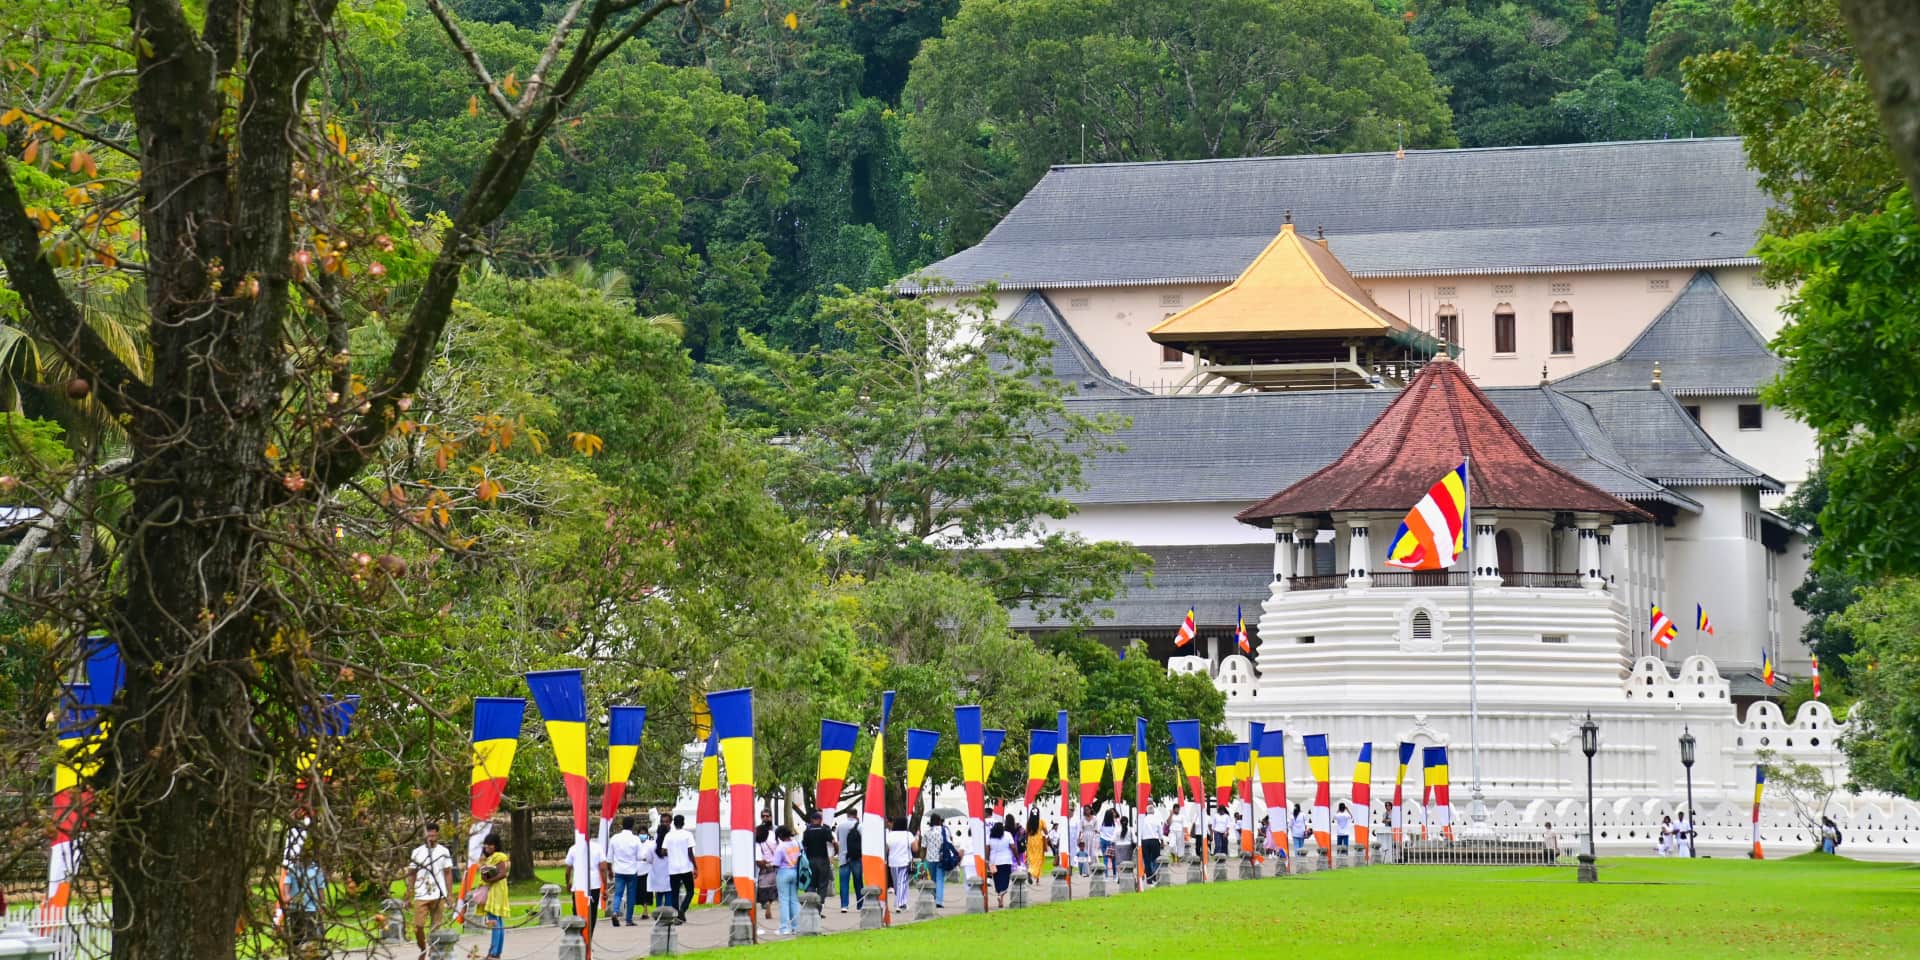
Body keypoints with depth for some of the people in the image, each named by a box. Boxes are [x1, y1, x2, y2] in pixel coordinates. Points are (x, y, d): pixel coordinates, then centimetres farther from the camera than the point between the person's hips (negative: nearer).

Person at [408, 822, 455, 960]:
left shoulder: (443, 852, 3)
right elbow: (412, 874, 10)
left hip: (438, 896, -1)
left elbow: (448, 873, 5)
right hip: (421, 896, 1)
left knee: (435, 928, 1)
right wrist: (409, 895, 5)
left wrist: (450, 894, -1)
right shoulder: (417, 852, 6)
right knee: (418, 927, -4)